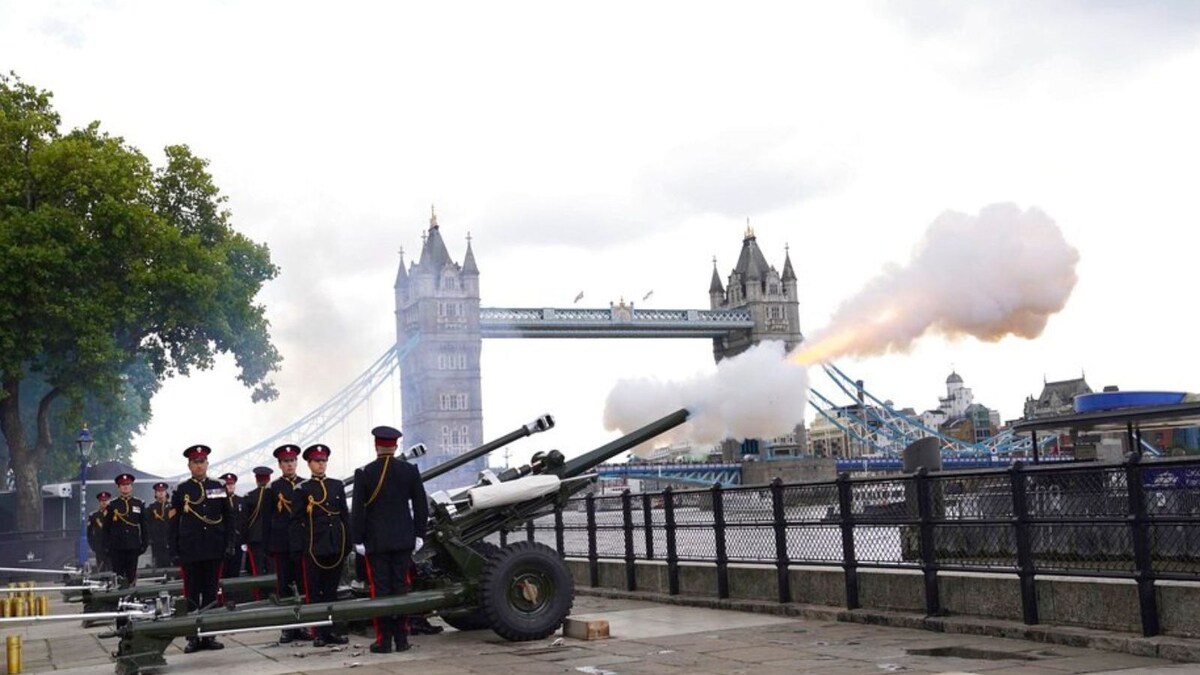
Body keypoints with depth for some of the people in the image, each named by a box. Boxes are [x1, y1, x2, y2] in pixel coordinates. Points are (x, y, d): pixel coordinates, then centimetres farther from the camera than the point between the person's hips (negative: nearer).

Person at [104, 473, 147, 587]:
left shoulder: (139, 504, 8)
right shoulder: (112, 505, 5)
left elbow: (144, 526, 9)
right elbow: (106, 527, 5)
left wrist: (144, 543, 4)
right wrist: (107, 545, -1)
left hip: (133, 547, 1)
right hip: (117, 547, -1)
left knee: (131, 575, 3)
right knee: (118, 575, -3)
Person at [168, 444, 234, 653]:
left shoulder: (218, 488, 9)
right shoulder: (181, 490, 4)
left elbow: (228, 517, 9)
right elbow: (174, 521, 3)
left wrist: (228, 543, 2)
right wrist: (174, 549, -3)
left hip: (214, 550, 2)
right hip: (190, 551, -2)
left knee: (211, 593, 5)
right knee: (192, 595, 2)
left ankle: (209, 636, 11)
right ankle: (193, 638, 6)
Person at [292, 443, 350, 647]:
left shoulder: (337, 485, 11)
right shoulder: (302, 489, 1)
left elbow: (345, 515, 12)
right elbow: (296, 520, -1)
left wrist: (347, 542, 6)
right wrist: (302, 544, -9)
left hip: (335, 546, 3)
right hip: (314, 548, -3)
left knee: (332, 590, 8)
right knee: (314, 591, -1)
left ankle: (330, 630, 15)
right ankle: (319, 633, 4)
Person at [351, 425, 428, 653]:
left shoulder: (364, 473, -7)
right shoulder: (410, 471, 0)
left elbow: (358, 511, -7)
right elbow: (421, 506, 2)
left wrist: (358, 540, 1)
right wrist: (419, 534, 10)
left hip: (375, 541, -2)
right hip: (404, 540, 2)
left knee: (380, 589, 2)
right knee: (401, 587, 7)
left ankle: (383, 640, 3)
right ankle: (402, 638, 9)